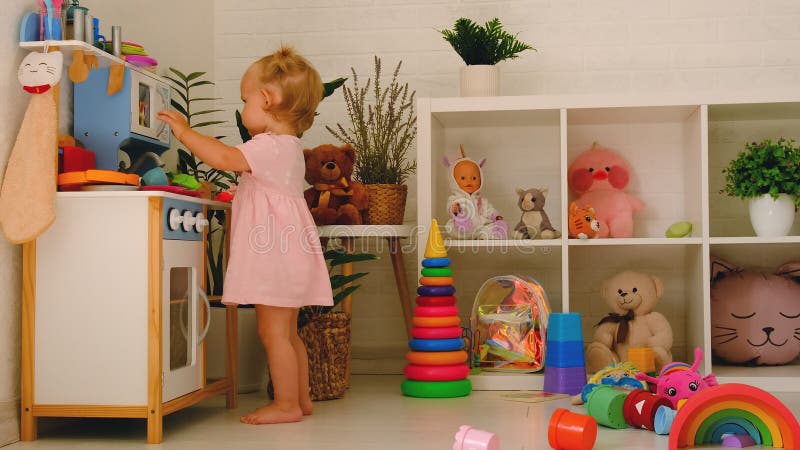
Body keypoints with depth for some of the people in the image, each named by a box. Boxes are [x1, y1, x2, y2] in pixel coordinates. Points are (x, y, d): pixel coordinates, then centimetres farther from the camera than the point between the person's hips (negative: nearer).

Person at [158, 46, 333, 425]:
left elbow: (224, 157, -25)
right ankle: (300, 398, 24)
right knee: (286, 332, 16)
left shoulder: (271, 145, -16)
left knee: (273, 332, -4)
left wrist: (184, 131, -14)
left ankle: (286, 404, 3)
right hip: (283, 252, 11)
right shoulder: (288, 147, 17)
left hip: (274, 252, -11)